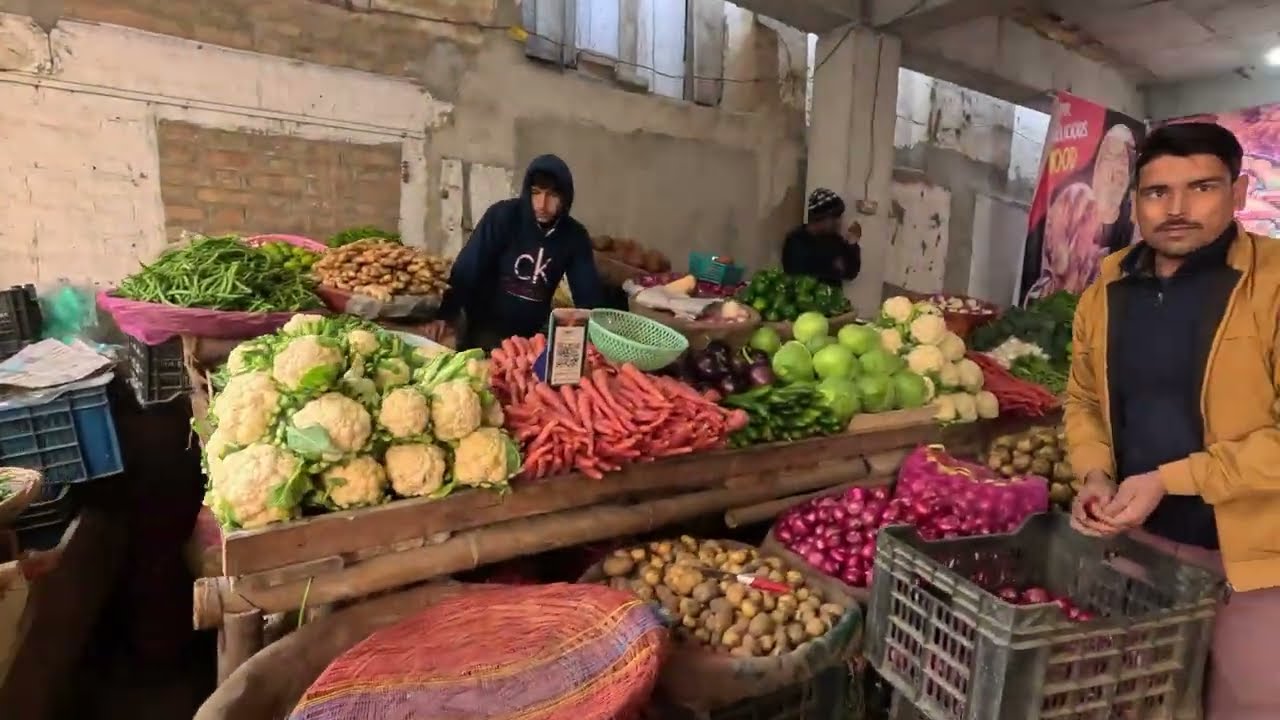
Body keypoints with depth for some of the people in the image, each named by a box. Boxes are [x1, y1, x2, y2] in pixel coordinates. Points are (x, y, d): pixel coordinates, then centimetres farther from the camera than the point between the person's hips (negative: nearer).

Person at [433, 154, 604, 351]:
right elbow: (467, 268, -19)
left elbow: (588, 290, -4)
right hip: (486, 328, -3)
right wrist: (445, 314, -27)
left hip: (532, 334, 4)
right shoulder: (503, 215, -16)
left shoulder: (575, 236, -7)